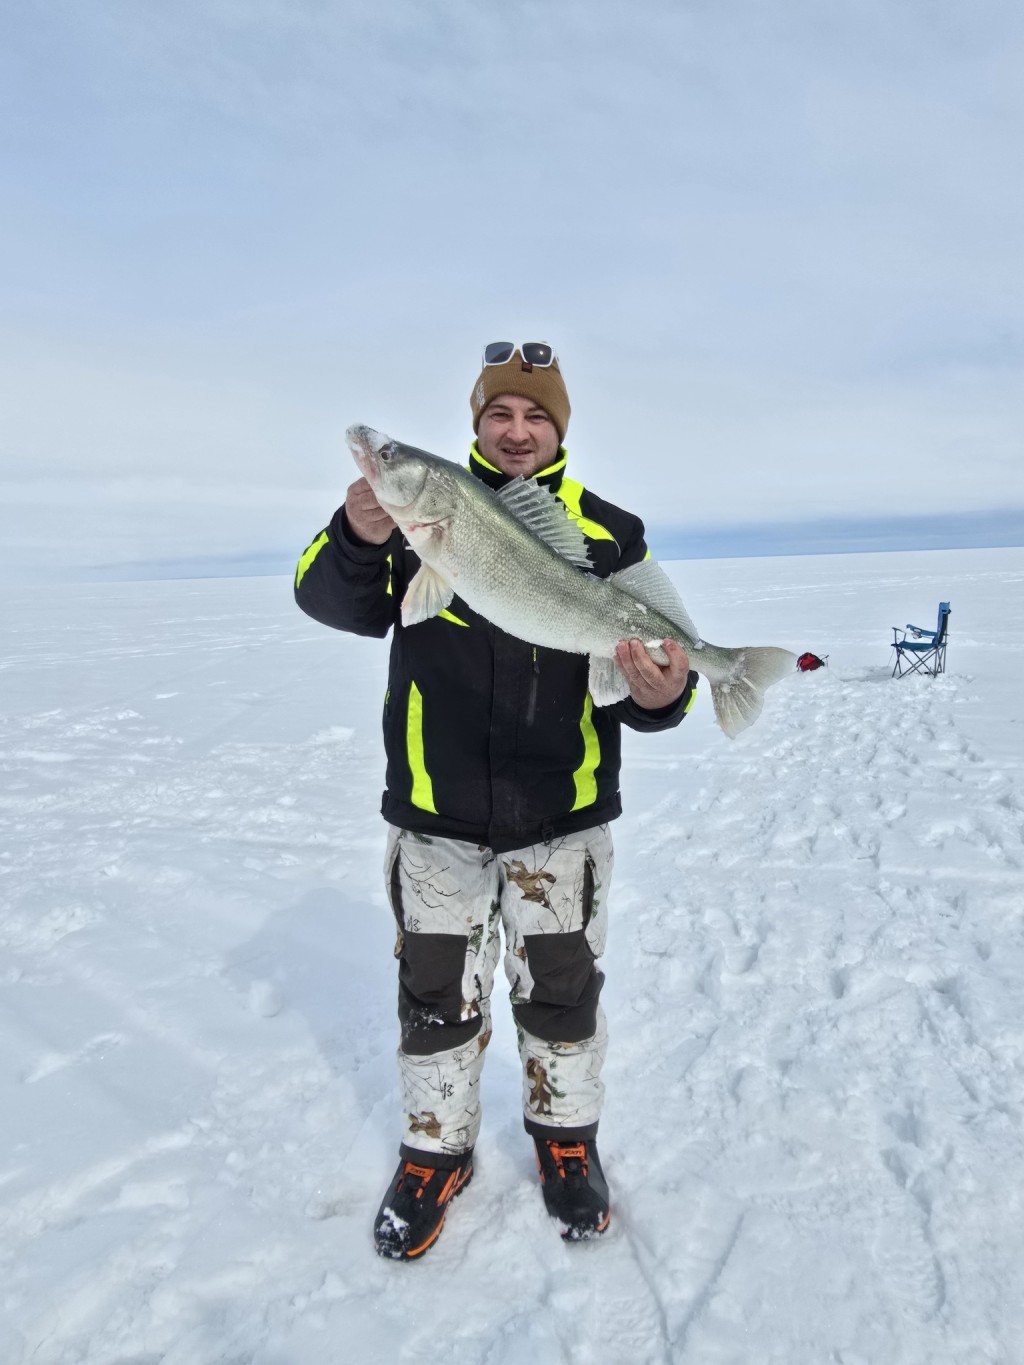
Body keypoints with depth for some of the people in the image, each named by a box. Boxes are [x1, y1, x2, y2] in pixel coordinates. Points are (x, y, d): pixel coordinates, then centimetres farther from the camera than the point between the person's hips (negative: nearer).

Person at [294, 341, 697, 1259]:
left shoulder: (608, 532, 0)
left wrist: (661, 695, -27)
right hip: (436, 814, 0)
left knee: (562, 992, 18)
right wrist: (358, 541, -35)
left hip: (562, 815, 1)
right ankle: (437, 1151, 39)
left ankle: (567, 1139, 43)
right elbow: (336, 602, -14)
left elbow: (639, 663, -4)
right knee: (437, 998, 15)